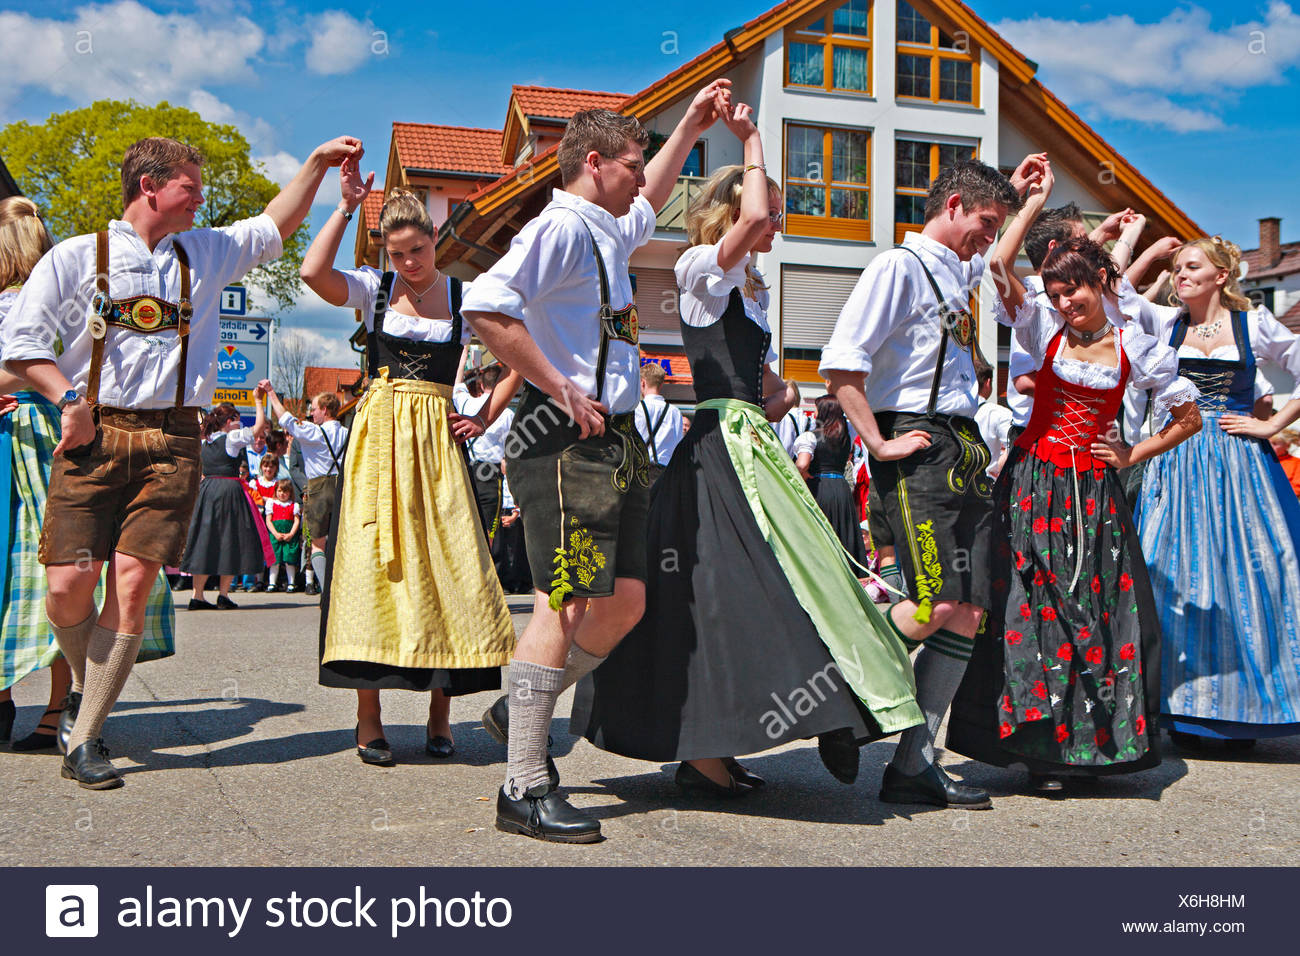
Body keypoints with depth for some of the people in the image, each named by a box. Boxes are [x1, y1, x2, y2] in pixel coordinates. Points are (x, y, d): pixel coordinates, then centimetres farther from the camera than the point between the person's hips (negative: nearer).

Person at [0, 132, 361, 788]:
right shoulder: (77, 256, 7)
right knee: (68, 584, -8)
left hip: (172, 438, 2)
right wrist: (70, 399, -6)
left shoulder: (205, 252, 19)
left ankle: (85, 739, 2)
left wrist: (318, 162, 21)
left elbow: (274, 226, 28)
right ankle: (90, 693, 22)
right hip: (95, 435, -2)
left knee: (132, 584, -7)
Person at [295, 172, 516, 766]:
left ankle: (440, 711, 7)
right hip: (378, 437, 0)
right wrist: (346, 206, -8)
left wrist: (484, 418, 2)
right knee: (371, 561, -5)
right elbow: (312, 272, -13)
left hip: (438, 439, 1)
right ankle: (368, 718, 2)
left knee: (448, 563, -4)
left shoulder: (465, 298, 7)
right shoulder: (374, 289, 6)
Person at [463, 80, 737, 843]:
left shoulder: (606, 232, 21)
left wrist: (689, 131, 44)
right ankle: (525, 790, -3)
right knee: (567, 604, -10)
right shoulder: (561, 228, -9)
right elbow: (487, 306, -24)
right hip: (568, 440, -10)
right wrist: (561, 389, -20)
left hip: (614, 440, 10)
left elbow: (647, 207, 45)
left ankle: (522, 712, 26)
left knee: (625, 601, 9)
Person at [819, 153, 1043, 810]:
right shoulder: (899, 267, -5)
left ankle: (913, 766, 7)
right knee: (936, 605, -17)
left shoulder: (958, 270, 23)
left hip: (964, 451, 9)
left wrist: (1015, 190, 41)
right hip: (919, 449, -9)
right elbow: (840, 364, -15)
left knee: (968, 613, 2)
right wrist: (878, 443, -16)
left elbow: (992, 257, 51)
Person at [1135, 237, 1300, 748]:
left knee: (1245, 574, -1)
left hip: (1240, 465, -1)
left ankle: (1244, 706, 10)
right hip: (1179, 466, 1)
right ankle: (1187, 709, 8)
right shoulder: (1167, 323, 8)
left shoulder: (1254, 324, 5)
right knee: (1181, 576, 0)